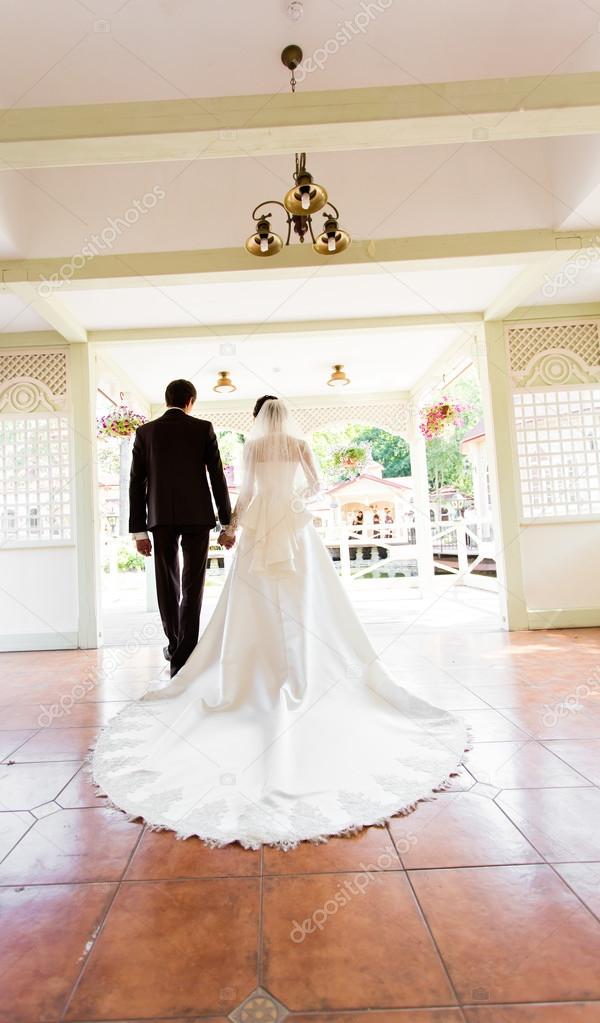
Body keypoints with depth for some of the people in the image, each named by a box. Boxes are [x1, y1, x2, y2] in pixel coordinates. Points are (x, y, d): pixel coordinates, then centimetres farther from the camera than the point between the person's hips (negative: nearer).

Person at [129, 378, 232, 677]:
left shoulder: (145, 432, 7)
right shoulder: (203, 429, 2)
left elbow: (136, 484, 3)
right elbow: (218, 477, -2)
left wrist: (138, 531, 6)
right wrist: (227, 523, 2)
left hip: (161, 517, 2)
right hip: (198, 516, -2)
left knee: (167, 584, 15)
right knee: (192, 586, 1)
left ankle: (175, 646, 30)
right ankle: (182, 658, 0)